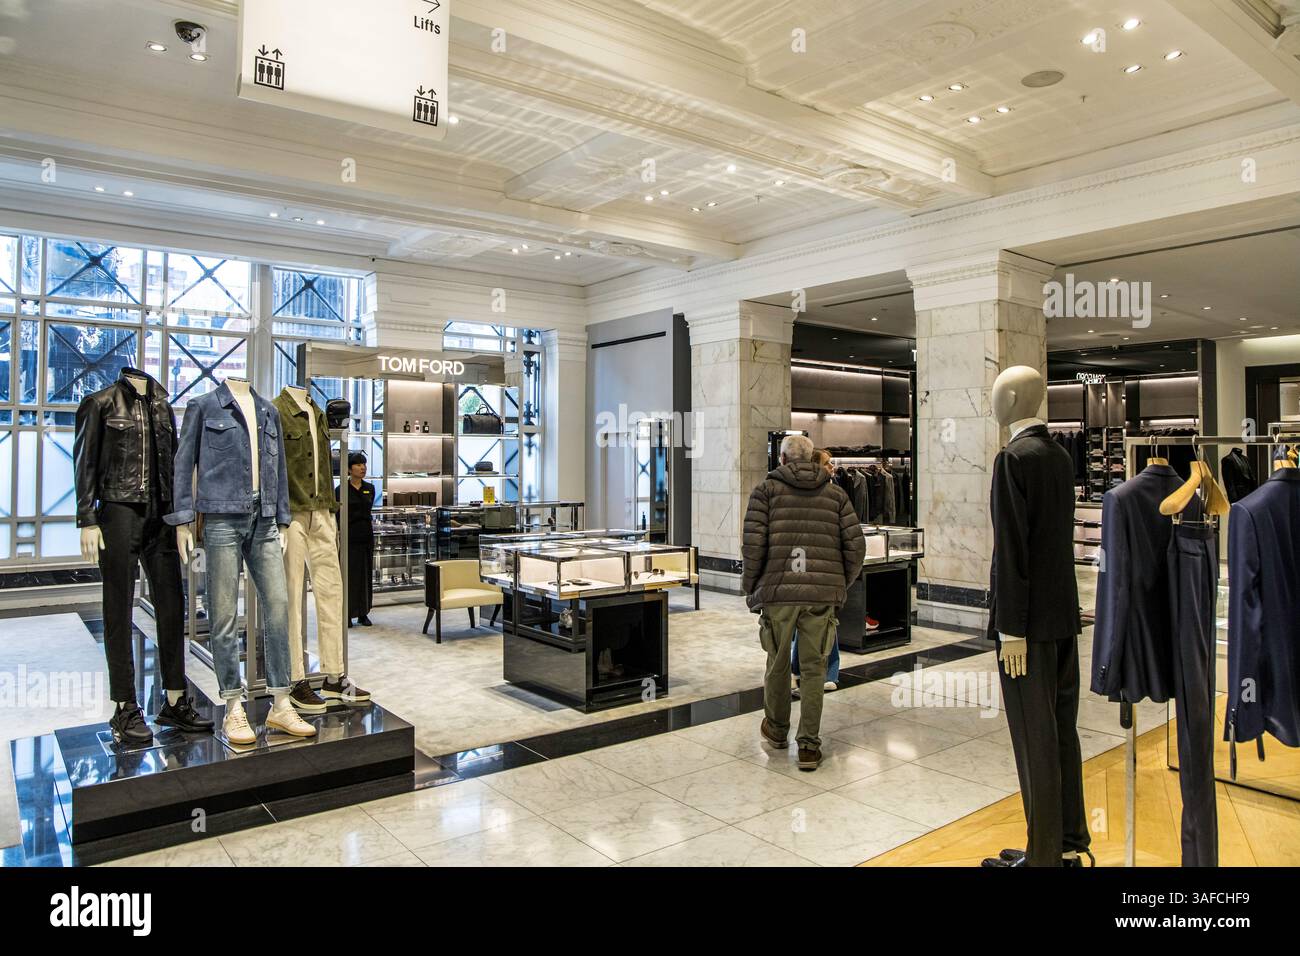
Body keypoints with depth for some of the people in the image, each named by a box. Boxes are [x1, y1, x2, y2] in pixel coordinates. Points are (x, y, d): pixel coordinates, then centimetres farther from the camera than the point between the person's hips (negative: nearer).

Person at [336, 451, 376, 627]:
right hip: (349, 537, -4)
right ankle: (347, 614, 7)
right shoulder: (341, 490, -5)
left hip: (366, 535, 4)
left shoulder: (370, 488, 8)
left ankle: (363, 613, 16)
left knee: (366, 574, 7)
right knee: (348, 575, -1)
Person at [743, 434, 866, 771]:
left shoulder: (766, 489, 4)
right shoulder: (835, 493, 11)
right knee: (813, 668, 10)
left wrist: (750, 587, 5)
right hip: (822, 594, 1)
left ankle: (777, 730, 35)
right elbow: (856, 545, 4)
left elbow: (753, 544, -6)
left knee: (778, 663, 16)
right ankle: (809, 746, 11)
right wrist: (841, 585, 17)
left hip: (778, 591, -1)